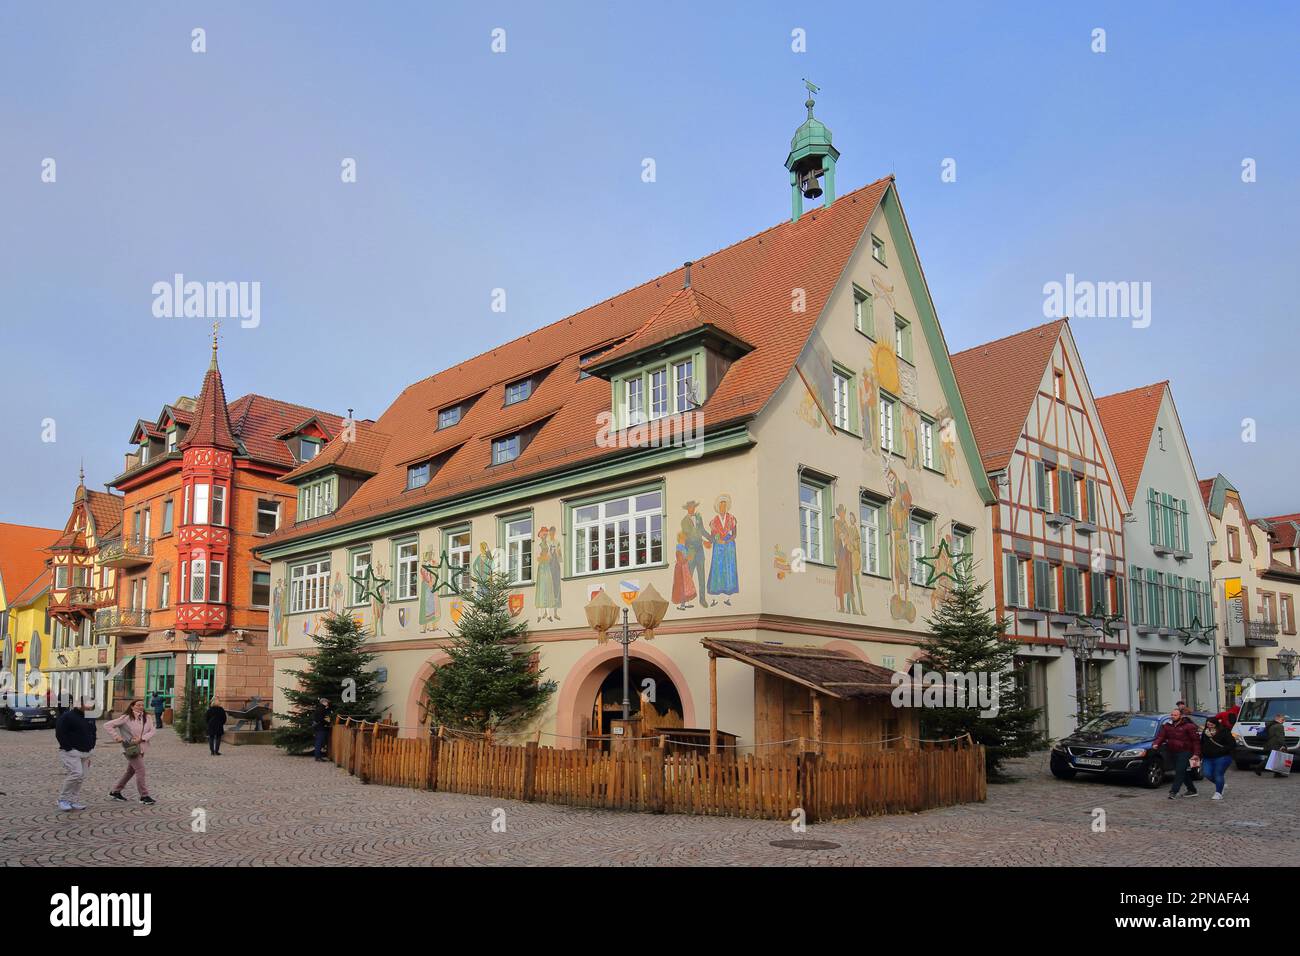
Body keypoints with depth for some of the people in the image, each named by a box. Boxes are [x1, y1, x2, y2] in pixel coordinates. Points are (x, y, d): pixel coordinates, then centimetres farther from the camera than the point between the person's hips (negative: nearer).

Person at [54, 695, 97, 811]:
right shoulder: (67, 716, -9)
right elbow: (60, 734, -14)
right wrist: (69, 748, -17)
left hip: (84, 753, 8)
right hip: (71, 752, -8)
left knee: (81, 778, 5)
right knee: (76, 773, -18)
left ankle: (72, 801, 14)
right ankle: (63, 799, -3)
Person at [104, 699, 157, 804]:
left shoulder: (146, 718, 6)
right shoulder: (126, 718, -10)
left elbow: (152, 730, -1)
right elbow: (108, 725, -8)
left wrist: (142, 738, -17)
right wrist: (116, 737, -17)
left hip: (140, 748, 7)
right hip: (130, 749, -7)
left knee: (130, 771, 18)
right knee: (140, 770, -11)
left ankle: (115, 792, 35)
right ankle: (144, 796, -5)